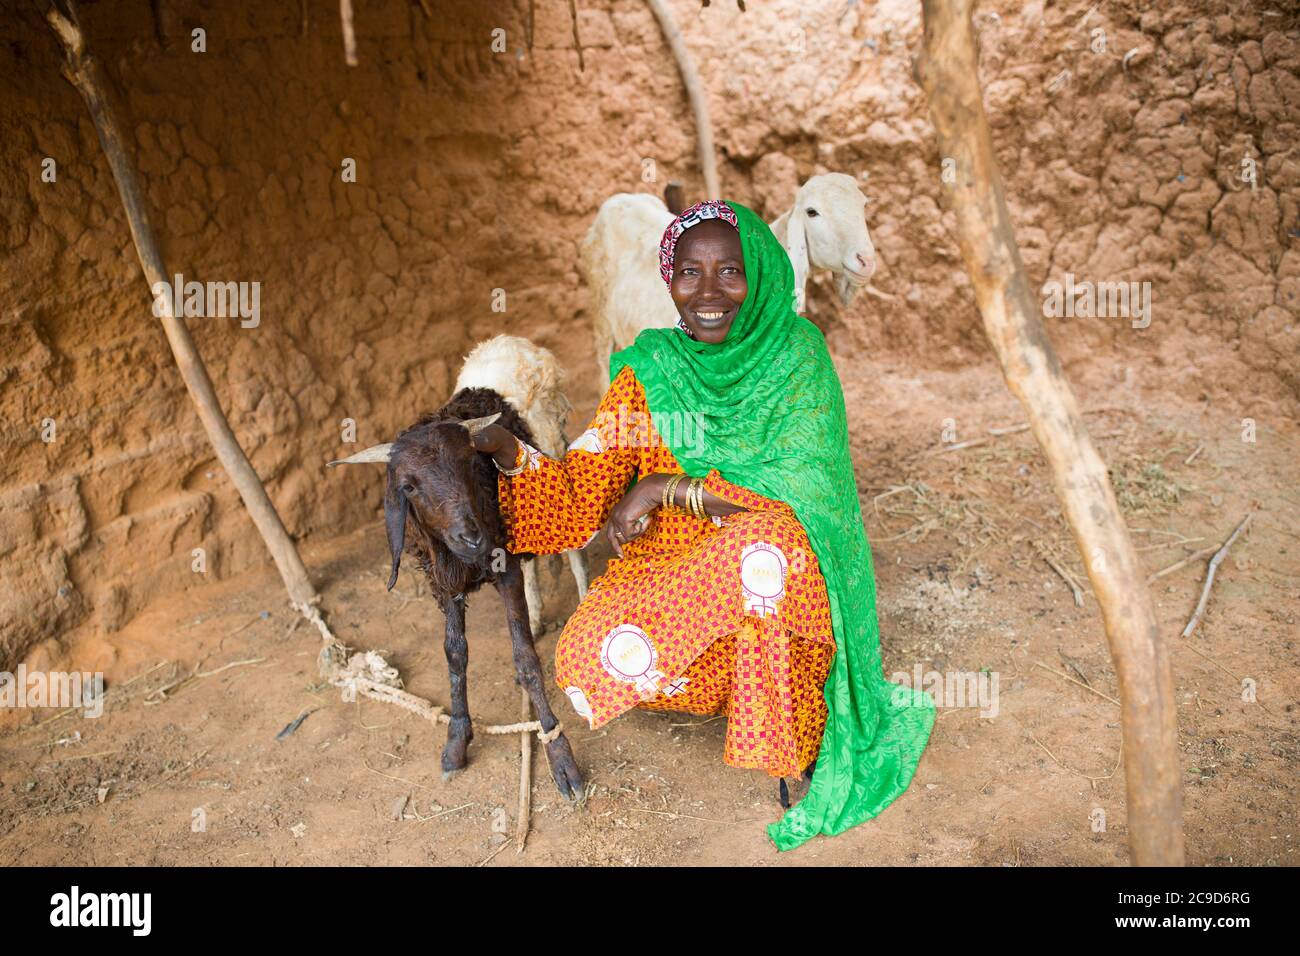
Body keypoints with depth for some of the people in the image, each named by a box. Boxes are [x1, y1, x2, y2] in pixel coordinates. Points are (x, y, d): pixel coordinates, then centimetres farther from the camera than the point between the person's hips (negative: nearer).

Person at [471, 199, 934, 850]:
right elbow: (579, 503, -3)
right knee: (585, 658, -27)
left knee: (768, 541, -36)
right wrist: (510, 453, -22)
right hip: (670, 576, 3)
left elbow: (801, 492, -14)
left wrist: (666, 488, -19)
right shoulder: (650, 371, 2)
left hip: (783, 590, -2)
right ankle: (782, 696, -1)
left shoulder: (796, 356, -4)